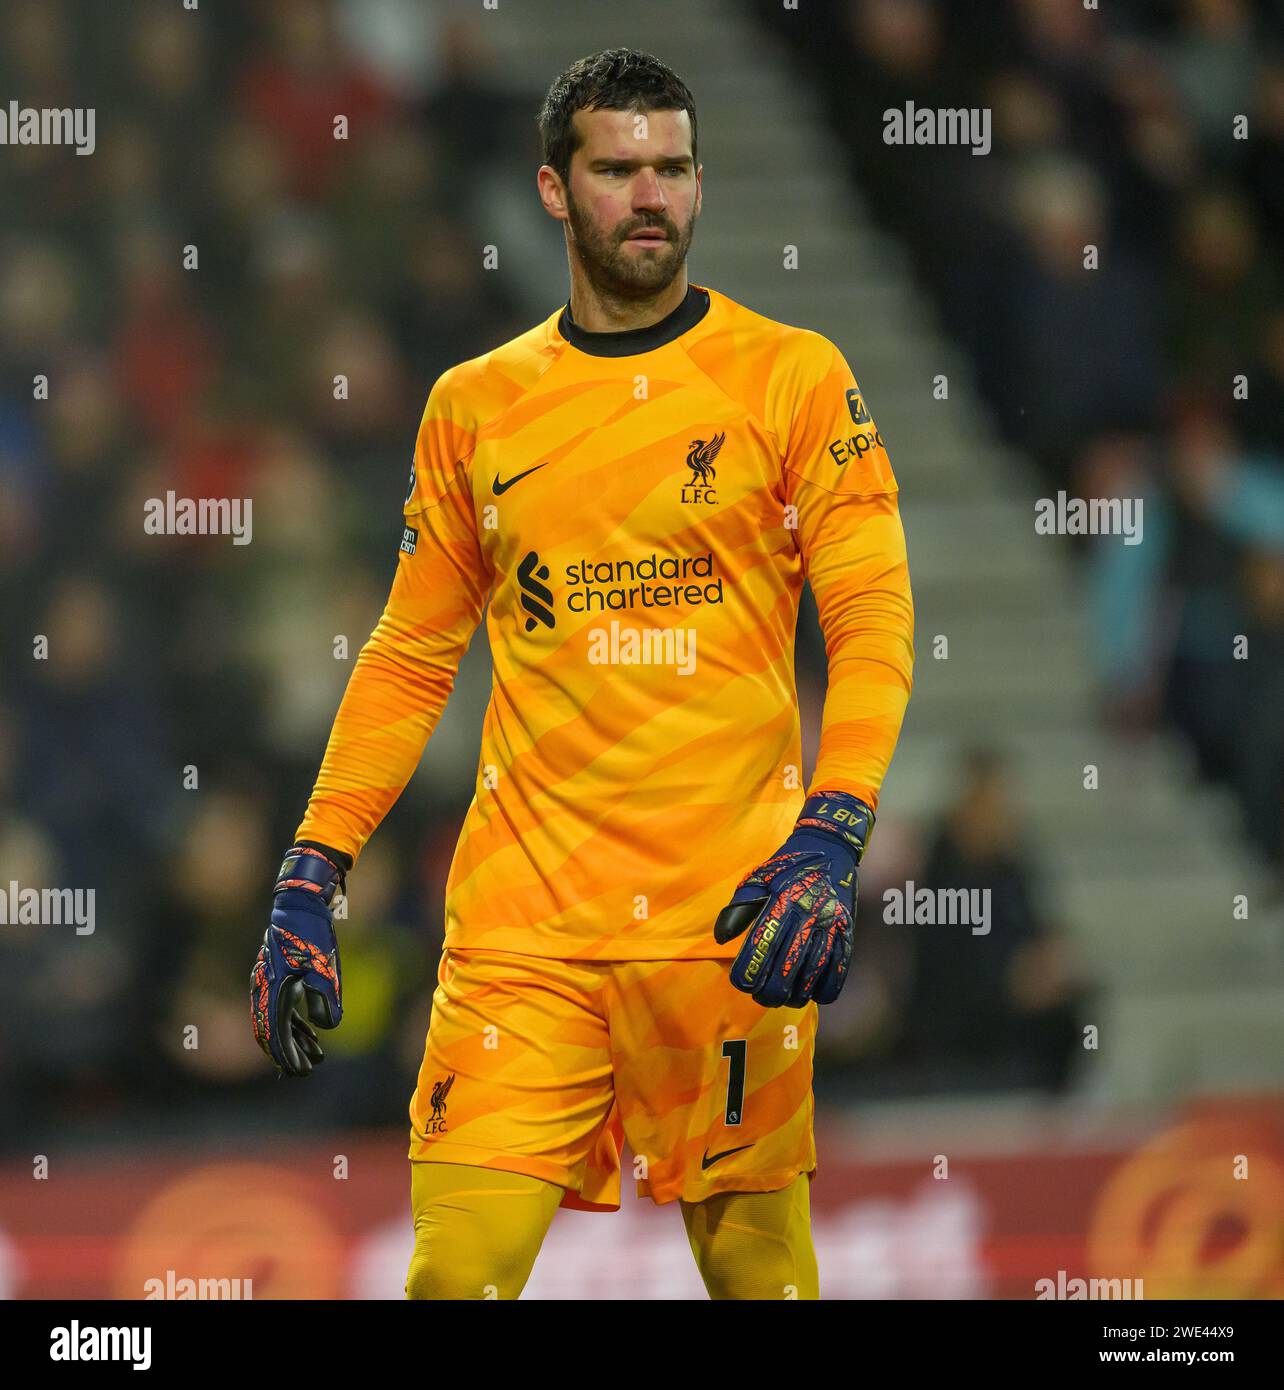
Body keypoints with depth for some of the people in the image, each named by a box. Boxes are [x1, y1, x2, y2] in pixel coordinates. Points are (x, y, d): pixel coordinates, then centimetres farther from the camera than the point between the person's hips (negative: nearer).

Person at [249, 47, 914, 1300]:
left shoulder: (794, 379, 3)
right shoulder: (475, 406, 11)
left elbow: (874, 621, -2)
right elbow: (410, 655, 17)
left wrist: (831, 842, -16)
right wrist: (309, 880, 10)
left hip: (727, 913, -2)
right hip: (523, 906, 2)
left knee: (753, 1253, 1)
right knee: (459, 1264, -10)